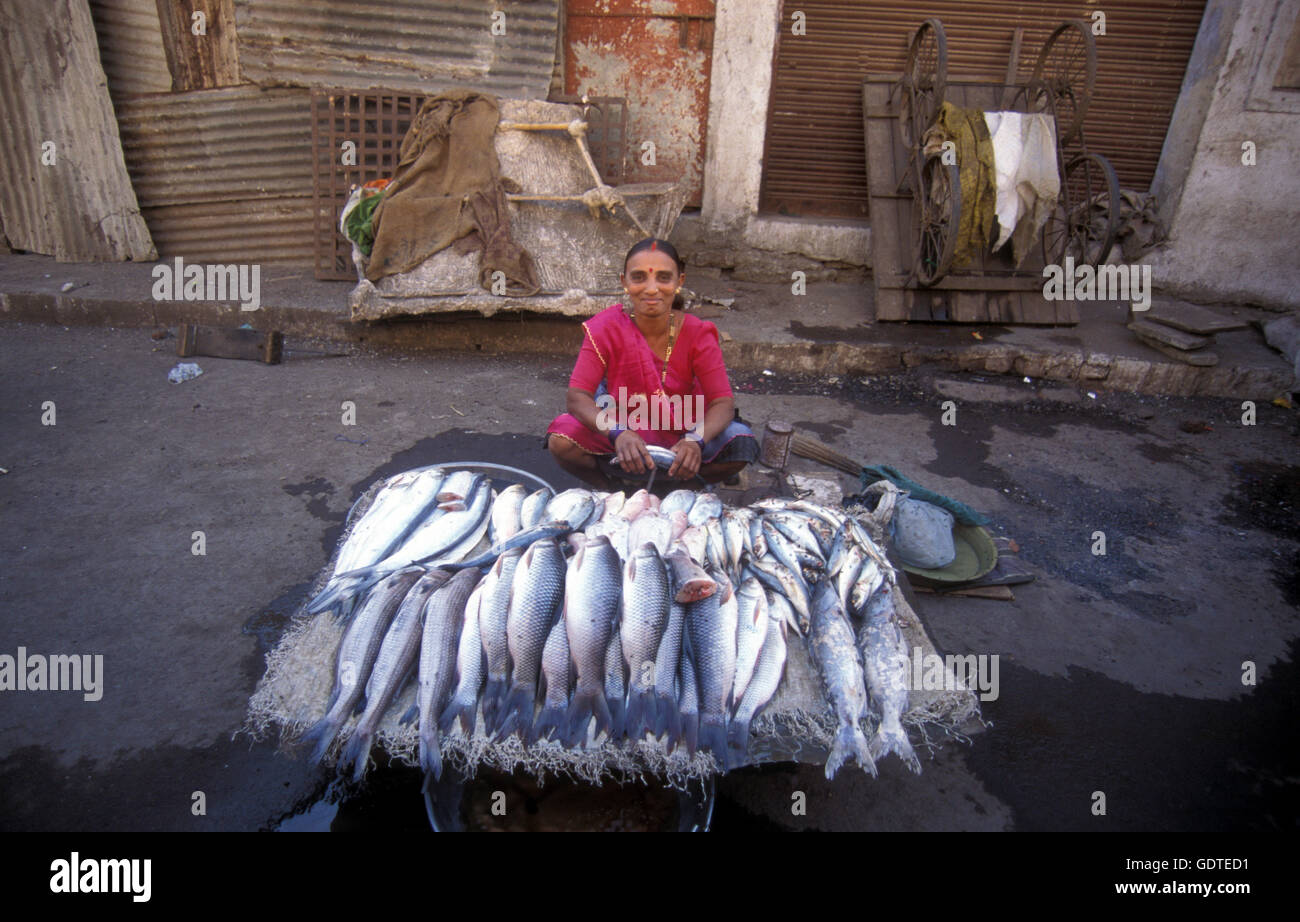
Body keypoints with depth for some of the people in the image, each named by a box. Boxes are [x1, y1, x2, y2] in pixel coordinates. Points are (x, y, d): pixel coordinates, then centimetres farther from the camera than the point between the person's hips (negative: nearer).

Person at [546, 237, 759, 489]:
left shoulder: (697, 333, -15)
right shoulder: (606, 328, -17)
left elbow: (723, 402, -19)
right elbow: (577, 396, -24)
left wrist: (696, 440, -42)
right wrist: (618, 433, -44)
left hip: (681, 433, 1)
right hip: (621, 426, 0)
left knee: (742, 446, -25)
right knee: (561, 441, -28)